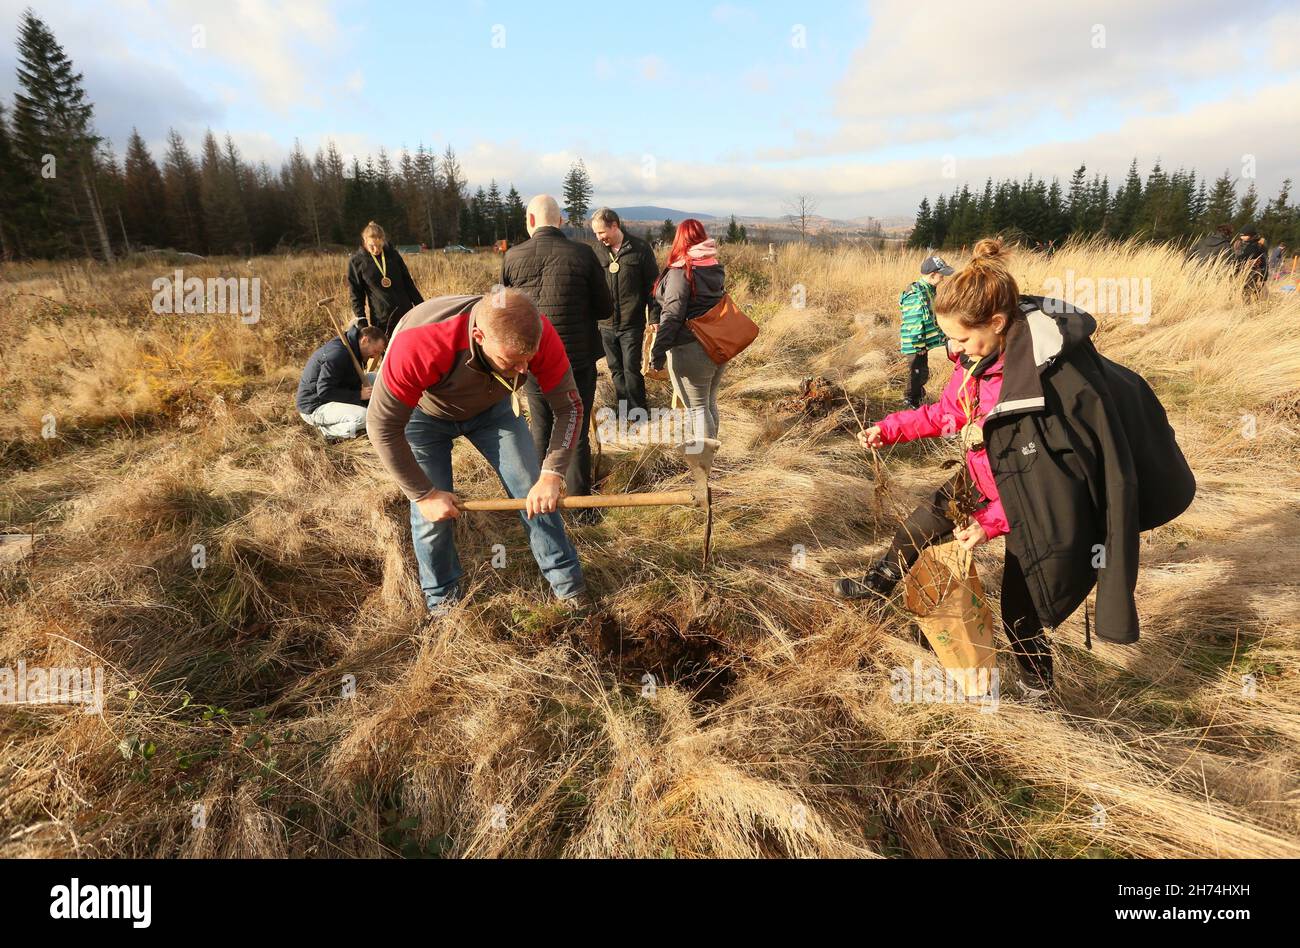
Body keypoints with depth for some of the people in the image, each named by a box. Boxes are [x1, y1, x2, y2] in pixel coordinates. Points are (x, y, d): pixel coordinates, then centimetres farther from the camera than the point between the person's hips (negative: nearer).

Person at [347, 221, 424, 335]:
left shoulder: (393, 254, 6)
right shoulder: (356, 262, -1)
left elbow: (408, 282, 12)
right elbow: (356, 294, 2)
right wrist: (361, 320, -7)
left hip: (406, 313, 3)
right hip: (381, 320, -2)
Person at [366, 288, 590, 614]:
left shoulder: (538, 334, -35)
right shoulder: (420, 346, -43)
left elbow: (569, 406, -21)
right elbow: (383, 426, -30)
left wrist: (552, 475, -32)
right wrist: (424, 494, -23)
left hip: (492, 407, 3)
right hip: (424, 413, -2)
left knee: (535, 493, -4)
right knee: (432, 513, -5)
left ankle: (568, 584, 16)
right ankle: (441, 599, 23)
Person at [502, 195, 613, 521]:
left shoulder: (512, 257, -5)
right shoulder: (583, 254, -11)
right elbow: (605, 309, -5)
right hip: (578, 359, -2)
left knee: (540, 430, 19)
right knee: (576, 433, 9)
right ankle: (582, 507, 16)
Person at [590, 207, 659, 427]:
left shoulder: (640, 249, -5)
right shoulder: (598, 253, 5)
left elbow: (653, 286, -4)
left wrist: (654, 320, -8)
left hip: (632, 324, -4)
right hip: (606, 325, 4)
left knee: (632, 370, -3)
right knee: (616, 371, 11)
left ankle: (638, 415, 11)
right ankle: (624, 413, 23)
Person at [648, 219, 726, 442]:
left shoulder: (680, 272, -14)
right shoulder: (716, 268, 9)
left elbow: (672, 316, -19)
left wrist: (658, 352, -18)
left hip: (690, 349, -8)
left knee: (697, 407, 1)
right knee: (709, 403, 19)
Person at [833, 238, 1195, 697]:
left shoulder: (1053, 378, -34)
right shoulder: (981, 355, -11)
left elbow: (1044, 475, -26)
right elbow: (951, 412, 7)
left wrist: (993, 522, -23)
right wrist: (888, 429, 4)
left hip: (1036, 504, -7)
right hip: (988, 480, 7)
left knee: (1020, 611, 8)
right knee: (921, 524, 17)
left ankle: (1038, 686, 35)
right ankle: (880, 582, 43)